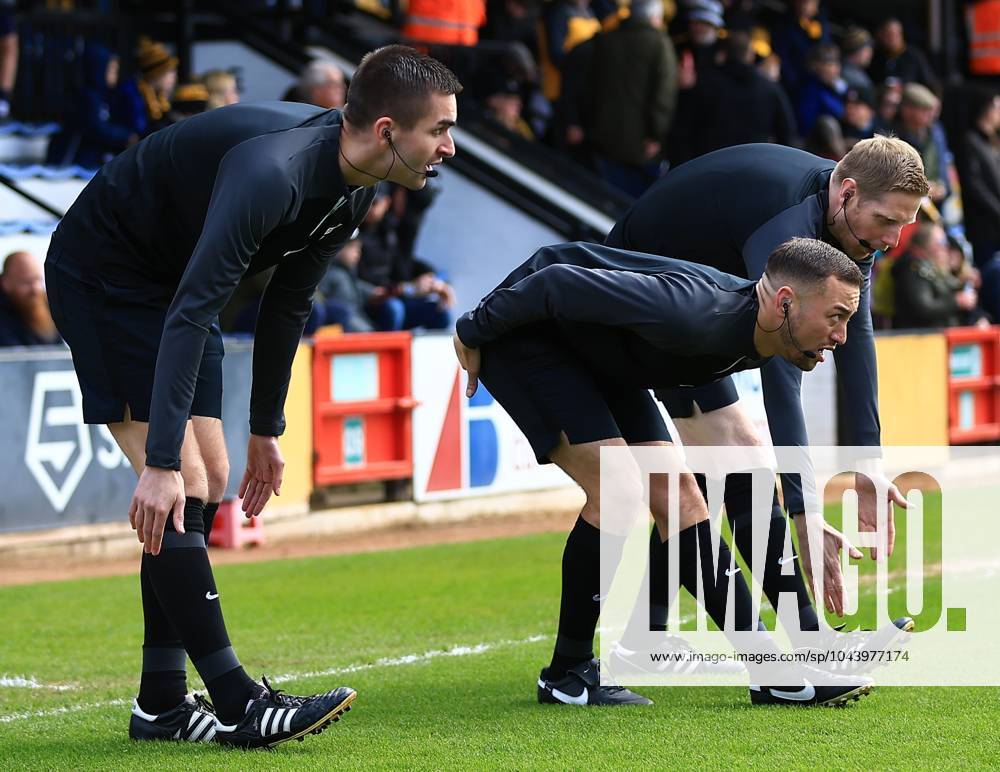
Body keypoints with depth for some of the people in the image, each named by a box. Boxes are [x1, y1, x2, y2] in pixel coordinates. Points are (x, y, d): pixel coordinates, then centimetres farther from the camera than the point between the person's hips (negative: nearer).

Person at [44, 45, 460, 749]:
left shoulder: (352, 187, -5)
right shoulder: (273, 170, -34)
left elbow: (287, 305, 10)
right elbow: (190, 314, -38)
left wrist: (267, 430, 14)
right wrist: (161, 463, -41)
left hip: (170, 280, 10)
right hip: (102, 274, -10)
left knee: (208, 479, 5)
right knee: (180, 481, -16)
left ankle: (161, 703, 9)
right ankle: (236, 703, -16)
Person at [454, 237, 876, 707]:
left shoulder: (757, 339, -9)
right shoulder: (691, 312, -36)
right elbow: (559, 282, -31)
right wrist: (474, 332, -17)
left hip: (594, 354, 9)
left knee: (676, 493, 1)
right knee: (620, 491, -19)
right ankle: (566, 675, -5)